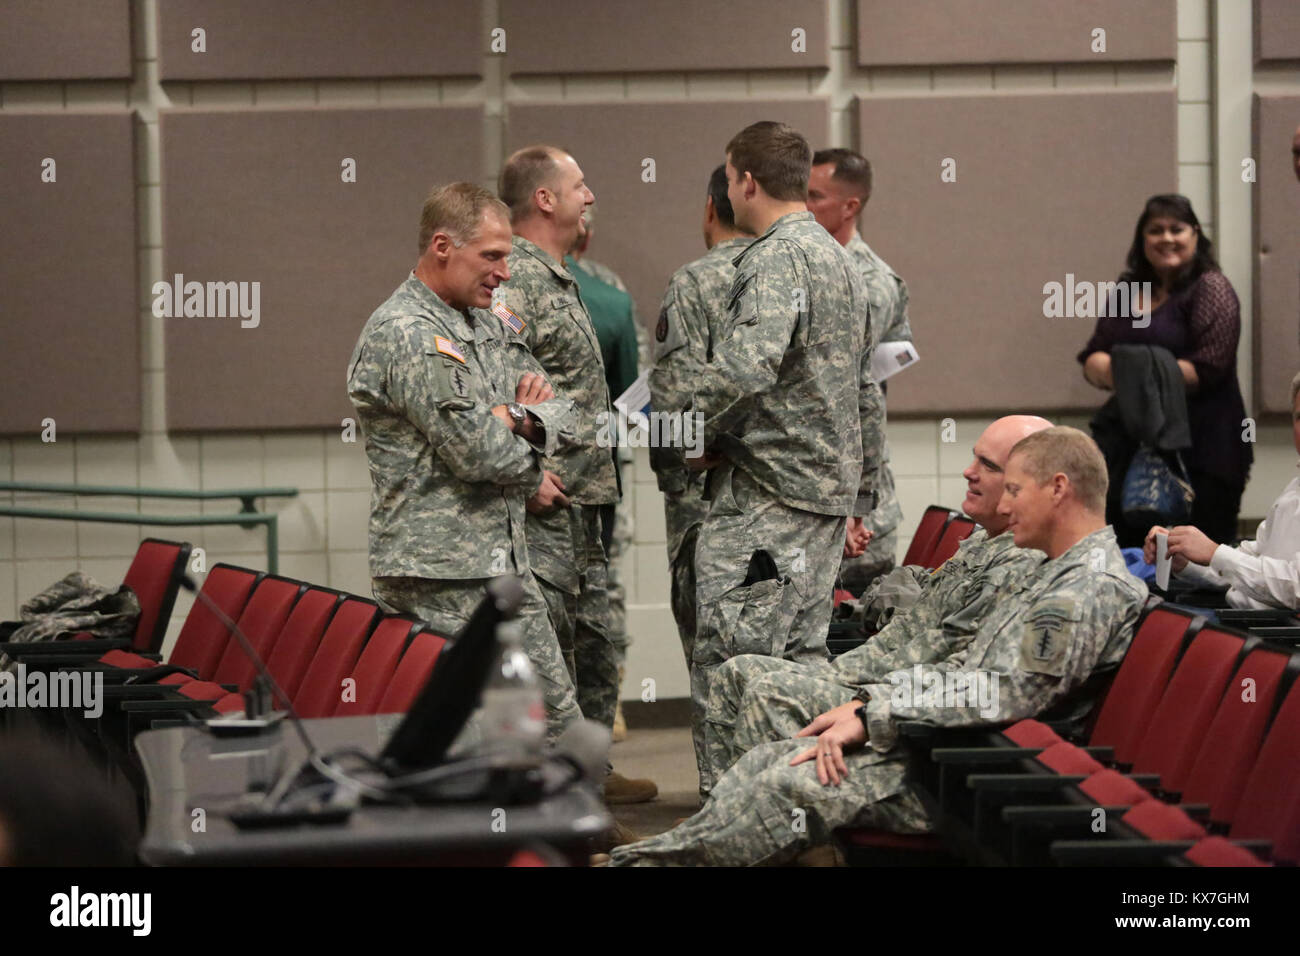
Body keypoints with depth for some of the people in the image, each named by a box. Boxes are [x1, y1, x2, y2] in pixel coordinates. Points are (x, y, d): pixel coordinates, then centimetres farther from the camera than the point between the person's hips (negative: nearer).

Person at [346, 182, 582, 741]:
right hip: (443, 580, -10)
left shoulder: (488, 326, 16)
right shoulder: (406, 334, -14)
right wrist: (533, 480, 1)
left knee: (561, 727, 11)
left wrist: (521, 418, -8)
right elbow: (477, 450, -19)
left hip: (503, 567, 10)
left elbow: (562, 419, 15)